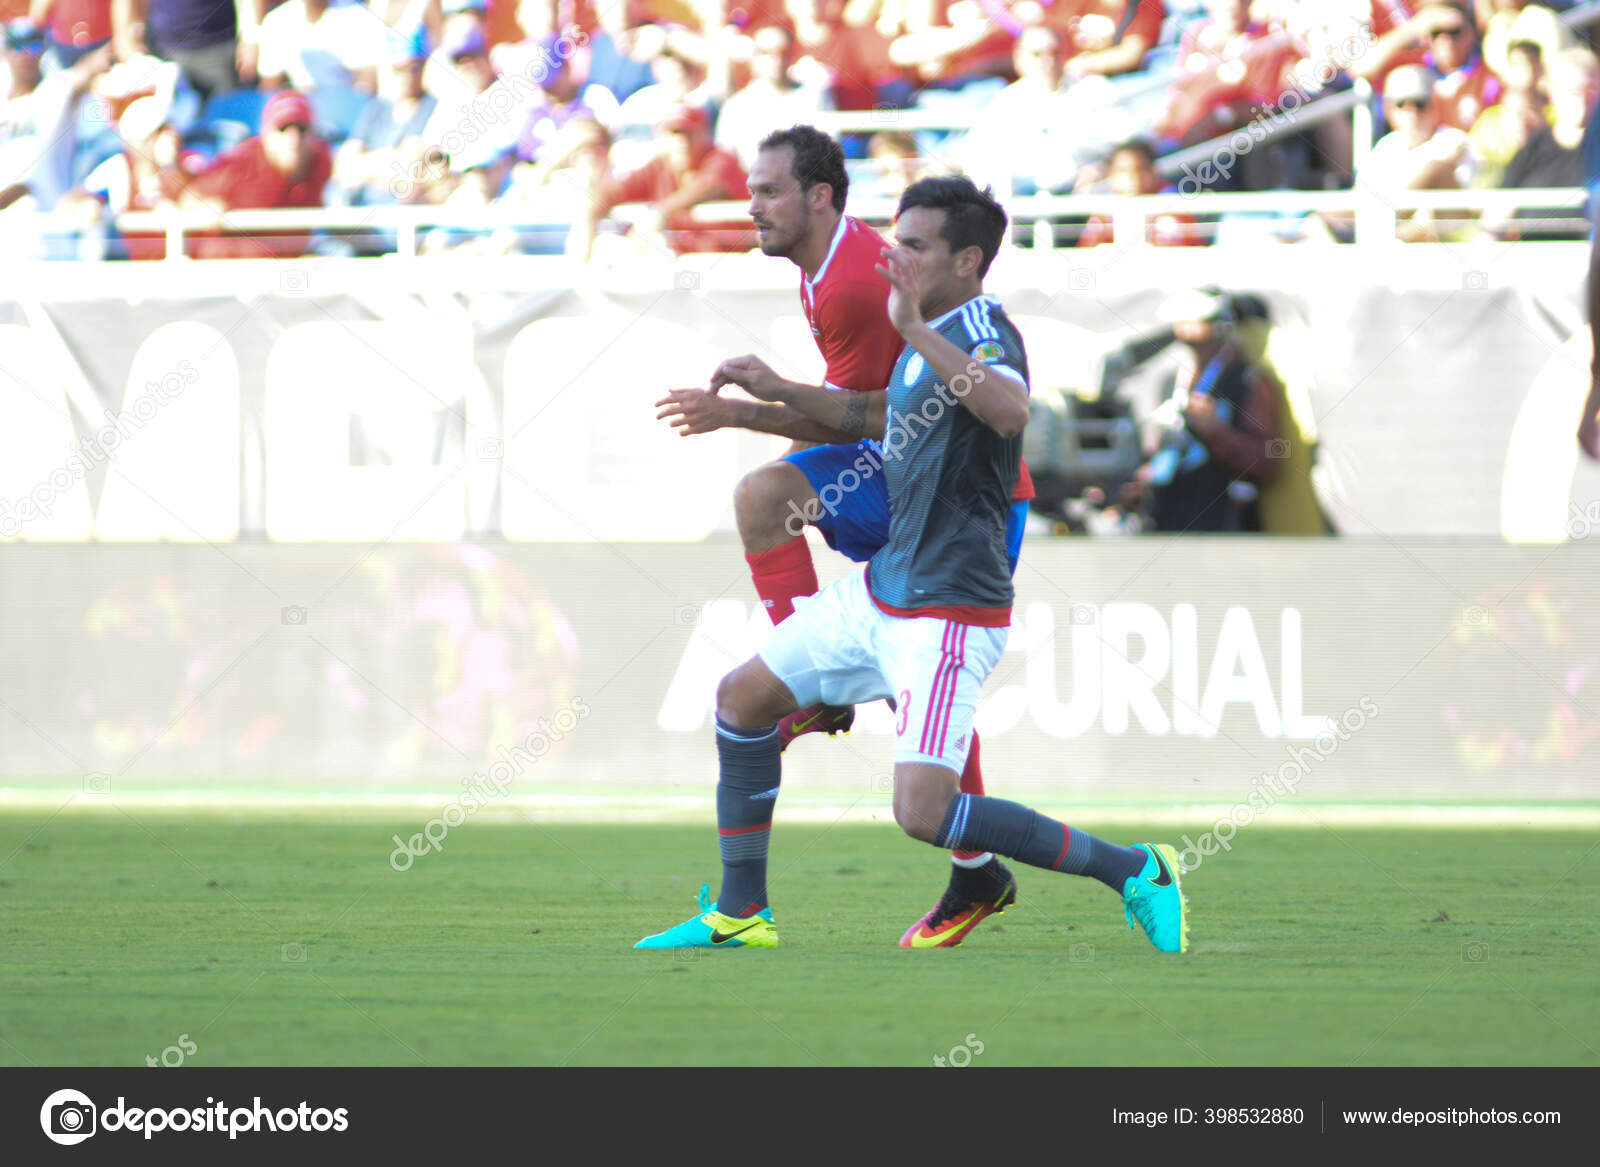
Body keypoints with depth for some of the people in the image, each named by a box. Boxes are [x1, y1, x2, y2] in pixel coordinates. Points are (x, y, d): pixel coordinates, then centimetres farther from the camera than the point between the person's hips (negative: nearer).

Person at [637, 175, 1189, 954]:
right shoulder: (929, 338, 11)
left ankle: (1132, 872, -5)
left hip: (949, 613, -10)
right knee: (742, 697, 14)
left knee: (923, 813, -17)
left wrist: (916, 332, -41)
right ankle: (740, 913, 24)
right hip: (885, 590, 10)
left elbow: (1010, 410, -43)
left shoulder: (983, 331, -19)